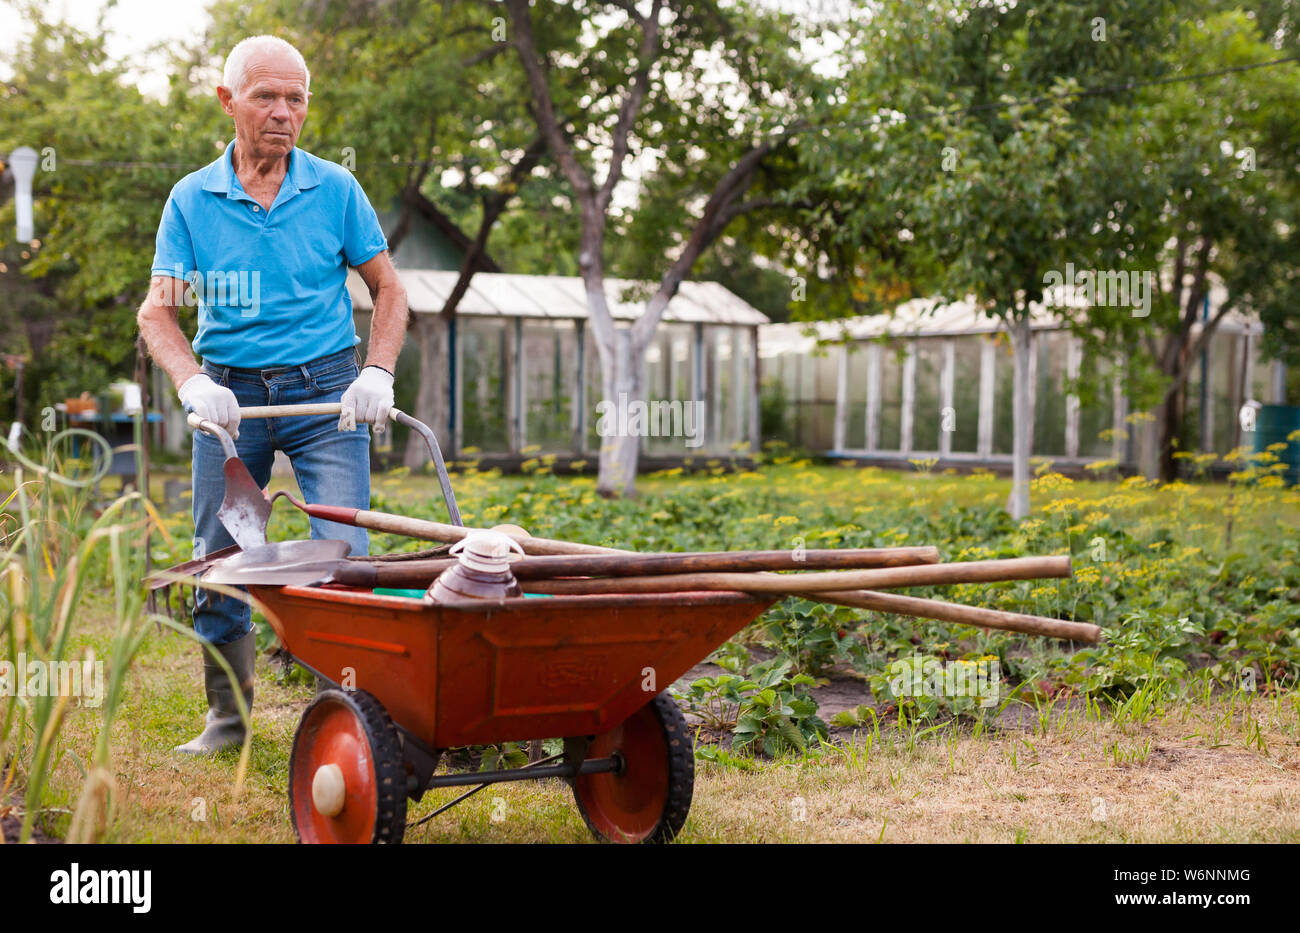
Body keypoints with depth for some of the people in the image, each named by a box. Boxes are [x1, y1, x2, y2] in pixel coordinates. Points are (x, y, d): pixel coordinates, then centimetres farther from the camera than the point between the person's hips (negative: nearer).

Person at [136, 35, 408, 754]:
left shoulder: (335, 189, 0)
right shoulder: (191, 199, 1)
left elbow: (388, 290, 6)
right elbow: (157, 310, -3)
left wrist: (377, 374, -10)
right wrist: (193, 383, -22)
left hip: (325, 390, -1)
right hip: (230, 393, 2)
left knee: (343, 553, -12)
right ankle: (227, 716, 22)